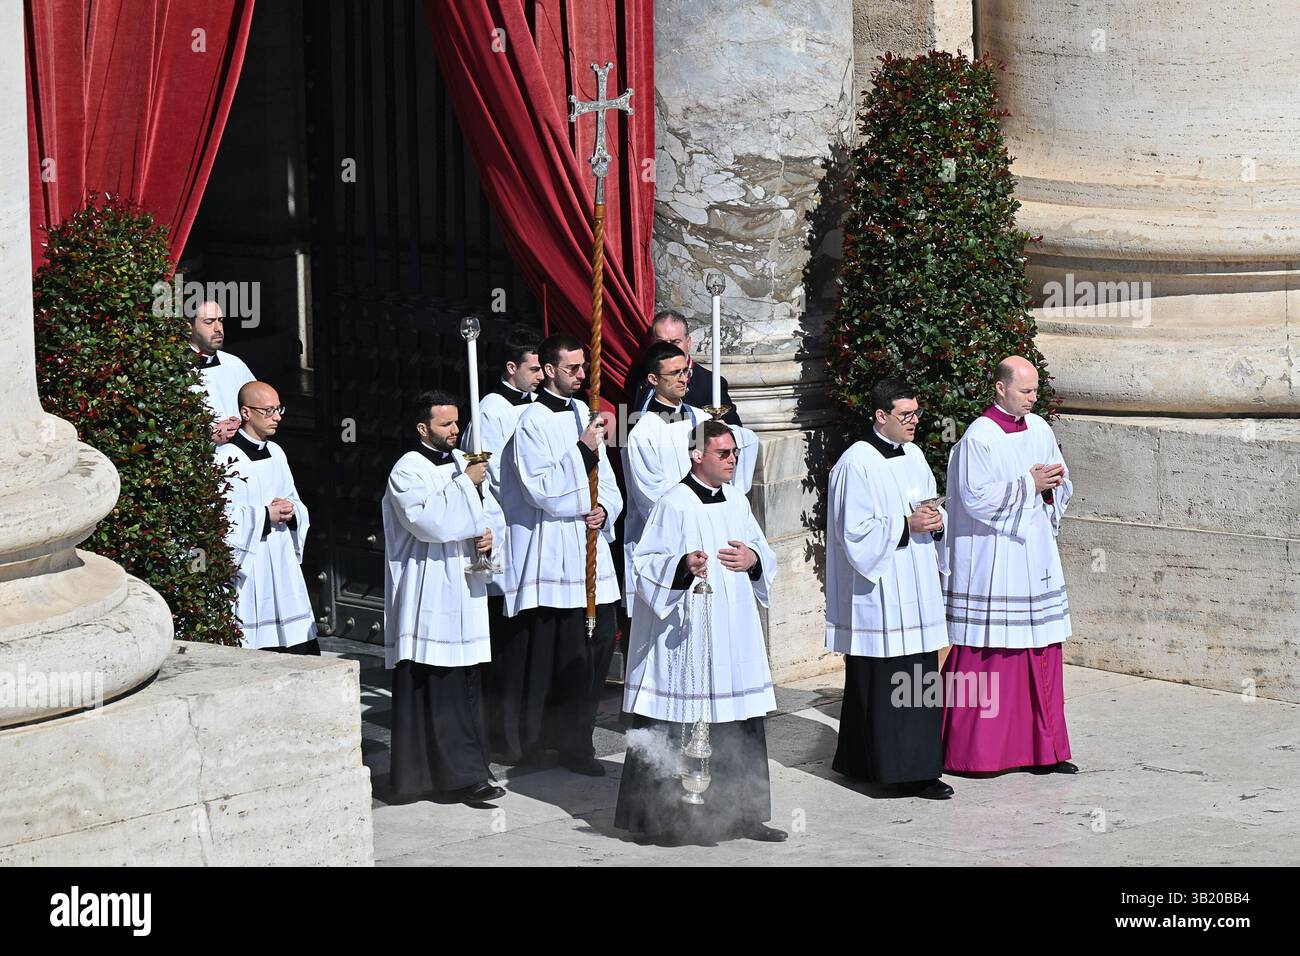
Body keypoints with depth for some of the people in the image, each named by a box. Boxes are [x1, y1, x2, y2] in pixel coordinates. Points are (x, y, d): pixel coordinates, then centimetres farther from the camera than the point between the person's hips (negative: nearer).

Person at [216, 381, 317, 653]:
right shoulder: (226, 458, -11)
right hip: (248, 568, -7)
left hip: (284, 565, 7)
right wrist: (265, 515, -15)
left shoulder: (276, 453, 14)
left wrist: (290, 511, 0)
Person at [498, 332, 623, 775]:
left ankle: (574, 739, 17)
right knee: (565, 654, -6)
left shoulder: (584, 414, 14)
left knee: (599, 645, 7)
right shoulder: (533, 423, -8)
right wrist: (583, 450, -17)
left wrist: (605, 509, -4)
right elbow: (542, 491, -15)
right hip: (554, 553, -7)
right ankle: (571, 744, 3)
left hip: (591, 552, 7)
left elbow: (607, 480, 17)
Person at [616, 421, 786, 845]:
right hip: (686, 635, -7)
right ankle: (672, 816, 2)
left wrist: (753, 559, -3)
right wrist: (683, 566, -30)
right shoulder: (674, 505, -9)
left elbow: (766, 557, 20)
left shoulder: (737, 503, 13)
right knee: (681, 727, -6)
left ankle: (741, 813, 16)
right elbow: (648, 561, -12)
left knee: (741, 726, 9)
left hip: (734, 634, 7)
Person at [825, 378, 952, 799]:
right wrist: (906, 526, -18)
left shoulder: (914, 456, 13)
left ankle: (920, 768, 12)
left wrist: (935, 522, 0)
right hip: (878, 593, -8)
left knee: (920, 681, 7)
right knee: (882, 682, -6)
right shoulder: (856, 464, -11)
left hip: (916, 592, 8)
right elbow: (855, 531, -14)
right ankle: (896, 768, -3)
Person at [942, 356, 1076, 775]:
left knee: (1041, 653, 7)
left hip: (1036, 559, 7)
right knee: (986, 656, -4)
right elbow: (977, 497, -16)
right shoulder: (979, 437, -10)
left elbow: (1062, 486, 17)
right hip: (992, 563, -7)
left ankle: (1043, 749, 13)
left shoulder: (1039, 429, 10)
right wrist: (1028, 485, -15)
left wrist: (1051, 485, -5)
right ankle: (976, 751, 4)